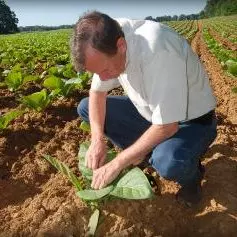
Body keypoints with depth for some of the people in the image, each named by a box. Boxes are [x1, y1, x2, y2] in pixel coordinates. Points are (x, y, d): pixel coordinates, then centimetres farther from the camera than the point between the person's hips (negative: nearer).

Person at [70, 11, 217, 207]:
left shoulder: (157, 51, -37)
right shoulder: (106, 43, -14)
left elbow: (166, 126, -32)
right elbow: (97, 93, -1)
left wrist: (117, 164, -23)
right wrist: (97, 140, -15)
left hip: (191, 119, -6)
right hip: (152, 112, 7)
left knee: (167, 163, -38)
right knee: (86, 108, -1)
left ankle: (191, 172, 1)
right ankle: (148, 154, 5)